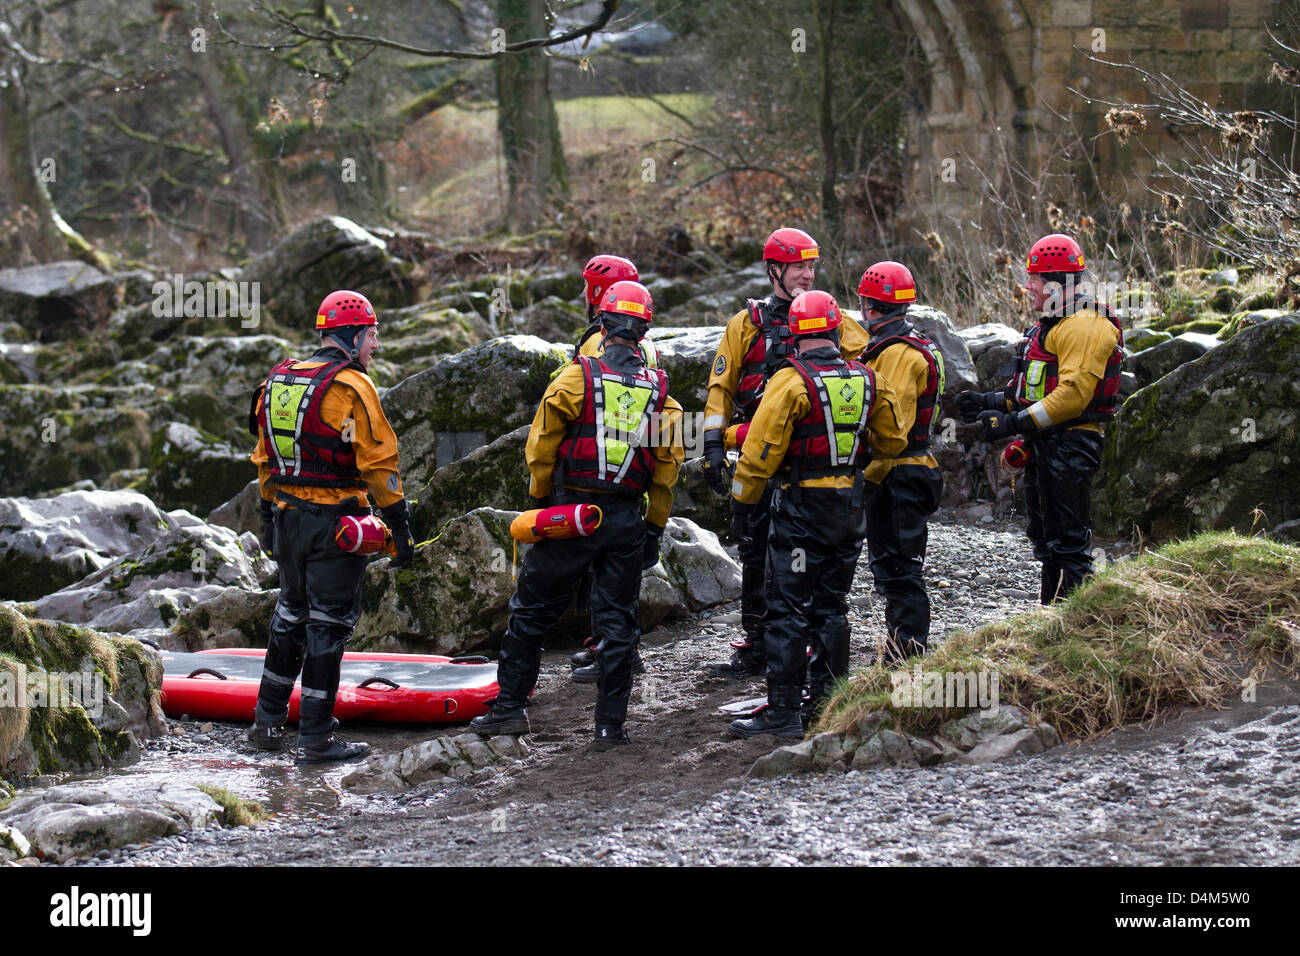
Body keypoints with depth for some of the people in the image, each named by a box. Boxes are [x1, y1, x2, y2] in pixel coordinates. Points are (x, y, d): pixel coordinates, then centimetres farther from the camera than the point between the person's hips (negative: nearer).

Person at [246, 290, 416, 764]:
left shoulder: (278, 379, 10)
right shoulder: (350, 386, -14)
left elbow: (265, 459, 16)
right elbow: (378, 462, -16)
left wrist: (269, 518, 24)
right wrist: (400, 527, -11)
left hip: (288, 517, 7)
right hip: (335, 523, -7)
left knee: (290, 615, 20)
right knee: (328, 622, -1)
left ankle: (267, 723, 24)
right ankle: (315, 738, 1)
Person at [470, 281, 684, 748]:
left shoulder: (575, 378, -6)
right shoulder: (660, 390, 3)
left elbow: (541, 447, -3)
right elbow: (668, 466, 6)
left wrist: (541, 498, 12)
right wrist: (655, 528, 14)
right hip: (626, 522, 2)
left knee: (532, 612, 9)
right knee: (616, 622, 9)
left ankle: (509, 708, 11)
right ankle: (610, 724, 8)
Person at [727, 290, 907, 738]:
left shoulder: (791, 381, -14)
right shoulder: (868, 380, 3)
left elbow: (761, 450, -14)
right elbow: (892, 441, 13)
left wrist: (742, 503, -6)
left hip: (802, 506, -6)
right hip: (851, 508, 6)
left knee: (788, 609, -2)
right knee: (832, 606, 16)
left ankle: (783, 712, -3)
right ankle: (828, 703, 19)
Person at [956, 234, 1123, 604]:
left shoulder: (1084, 327, -15)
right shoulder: (1051, 326, 20)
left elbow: (1072, 395, -24)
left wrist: (1015, 423, -23)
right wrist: (991, 402, 13)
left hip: (1069, 446, -11)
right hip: (1045, 447, 11)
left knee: (1068, 542, -10)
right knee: (1046, 539, 16)